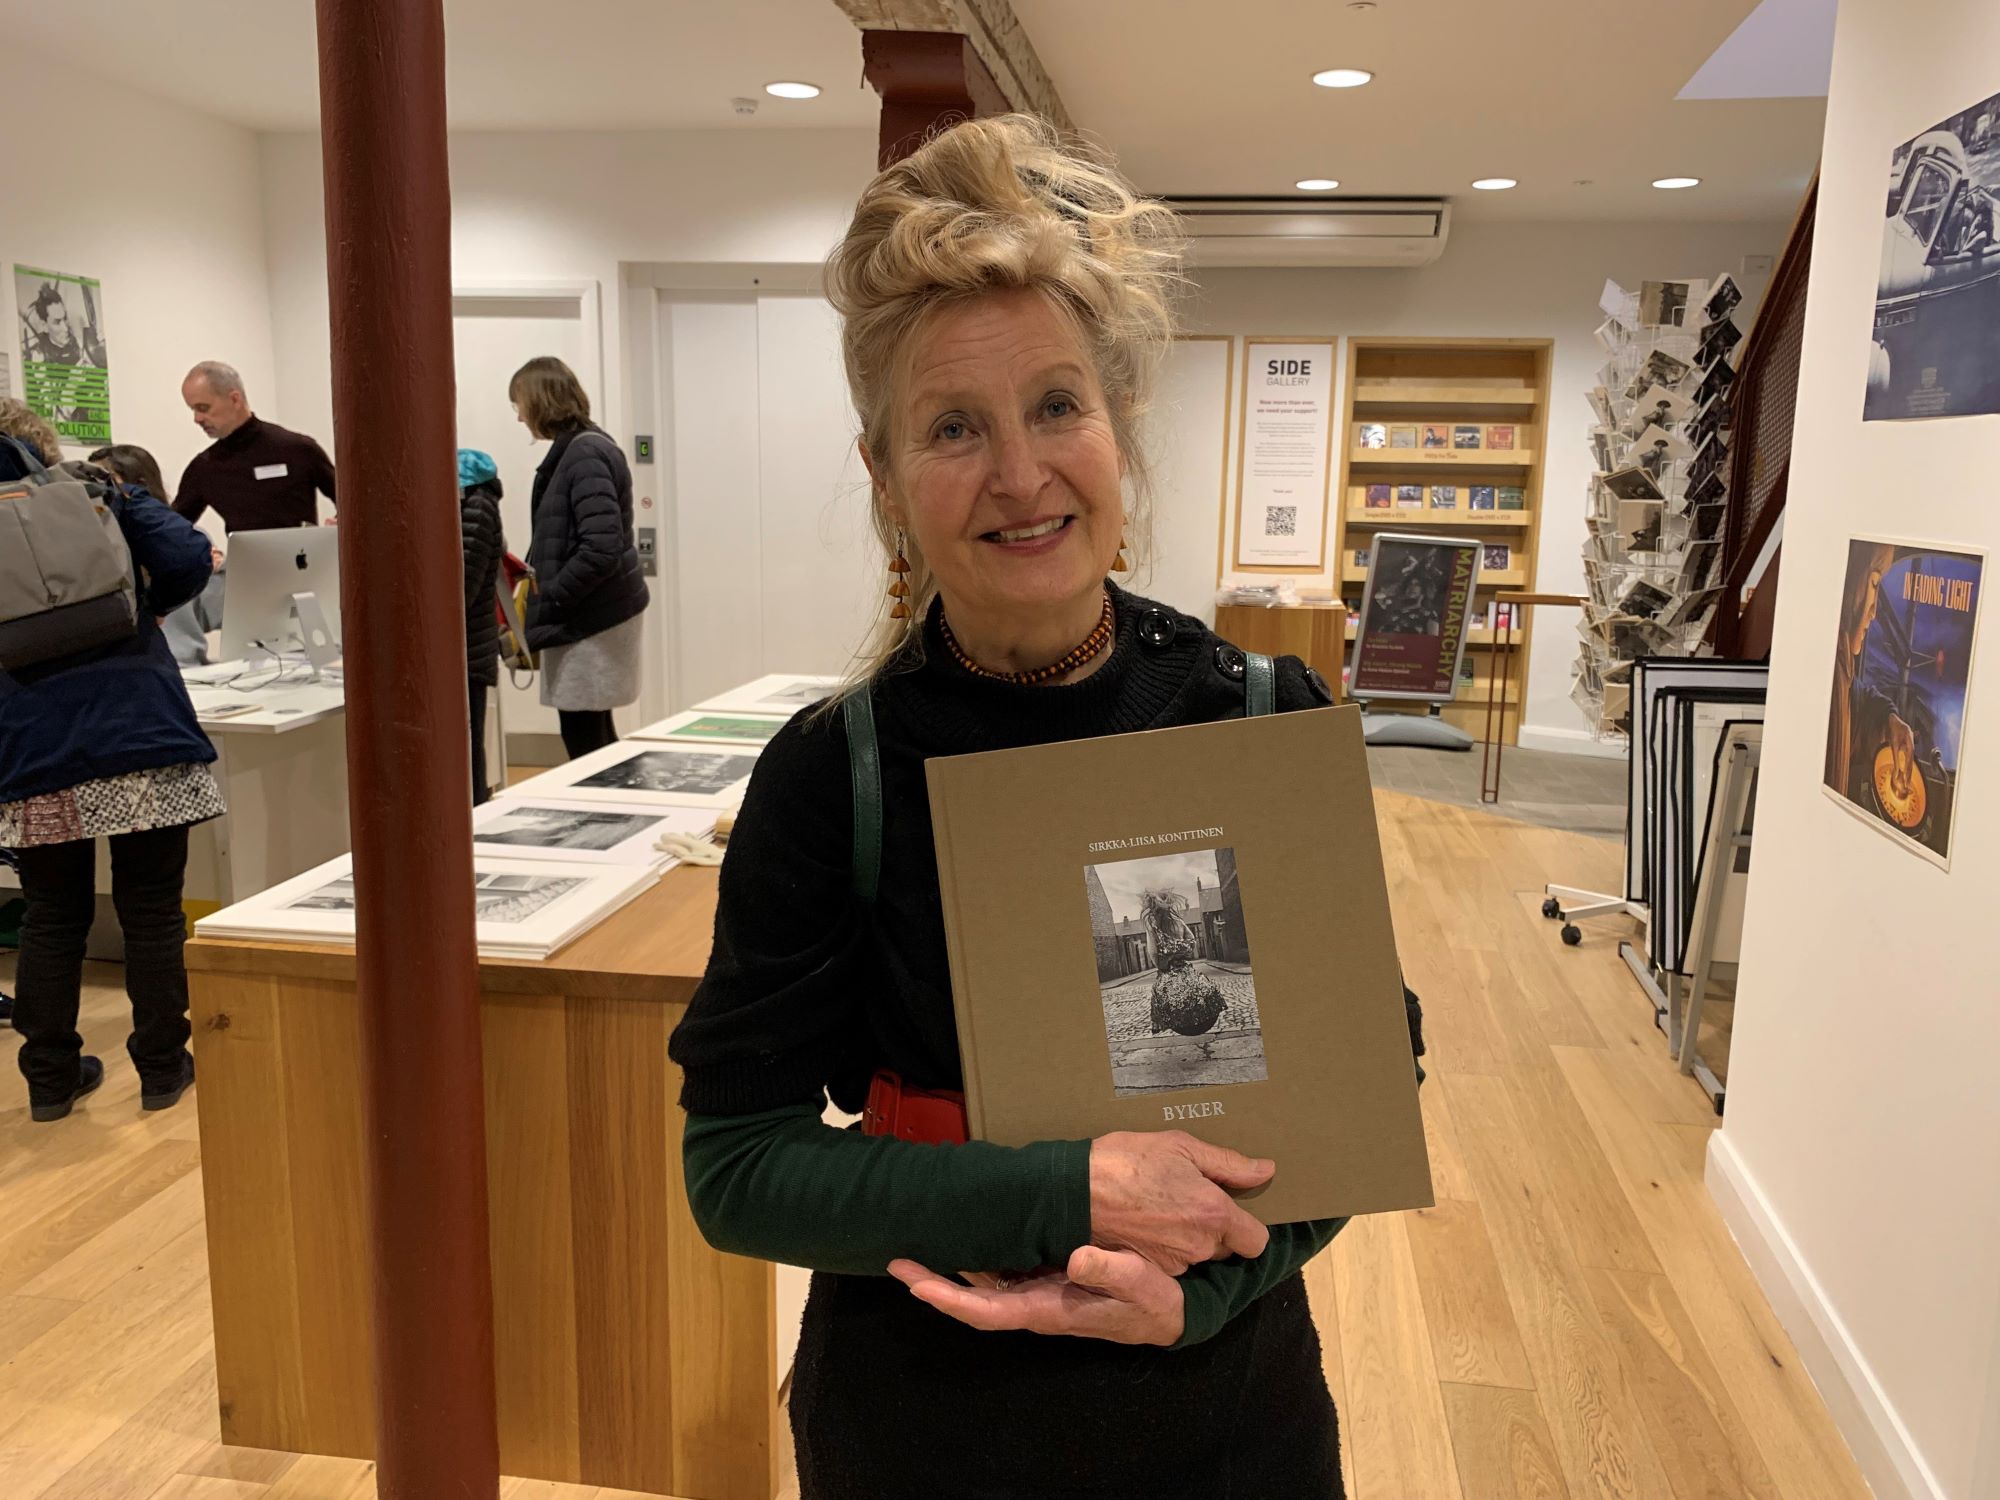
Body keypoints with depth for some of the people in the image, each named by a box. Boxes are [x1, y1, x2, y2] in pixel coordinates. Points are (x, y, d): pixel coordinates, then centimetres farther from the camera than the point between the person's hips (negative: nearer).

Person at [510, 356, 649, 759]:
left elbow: (602, 550, -25)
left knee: (584, 741, -3)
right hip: (588, 618, 9)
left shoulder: (585, 455, -16)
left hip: (592, 622, -9)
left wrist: (544, 603, -17)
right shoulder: (573, 450, 13)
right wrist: (536, 578, 10)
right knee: (594, 739, 15)